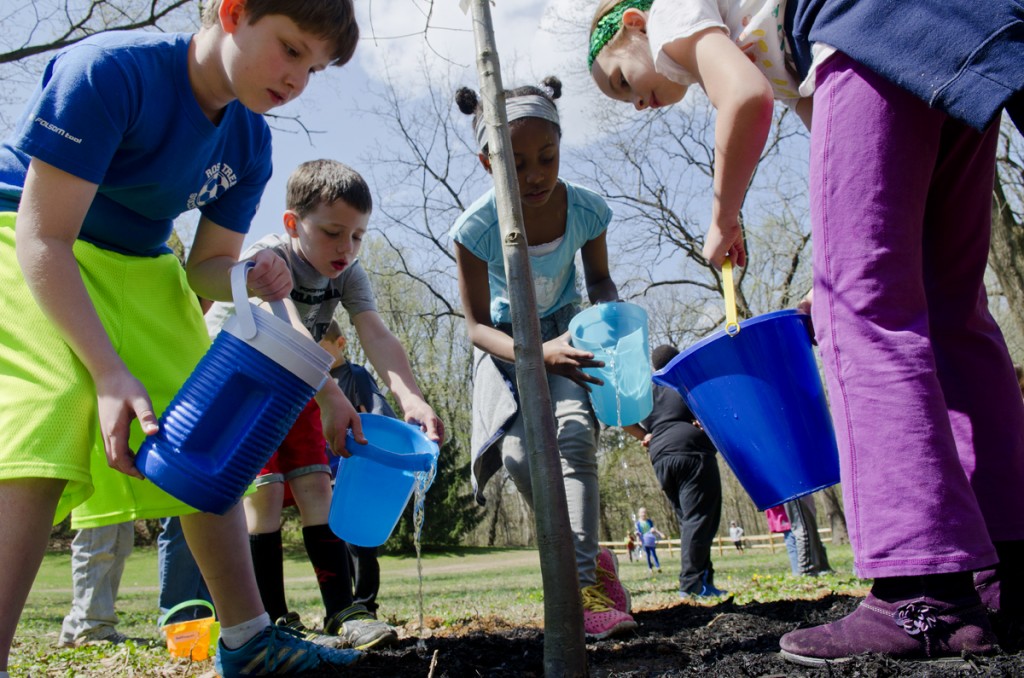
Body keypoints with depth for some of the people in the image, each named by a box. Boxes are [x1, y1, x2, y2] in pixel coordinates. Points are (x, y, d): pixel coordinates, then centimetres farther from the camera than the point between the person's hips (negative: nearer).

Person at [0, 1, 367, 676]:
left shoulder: (250, 141, -4)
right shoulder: (108, 71, -25)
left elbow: (205, 266, 4)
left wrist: (248, 278, -17)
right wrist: (110, 371, -33)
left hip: (140, 271, 7)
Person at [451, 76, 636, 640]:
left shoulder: (586, 209, -20)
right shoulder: (478, 226, -27)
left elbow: (599, 279, 1)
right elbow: (477, 326, -22)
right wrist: (537, 354, -42)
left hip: (566, 333, 1)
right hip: (506, 342, -1)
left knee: (575, 433, -25)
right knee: (519, 452, -20)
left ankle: (582, 582, -22)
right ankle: (589, 555, 4)